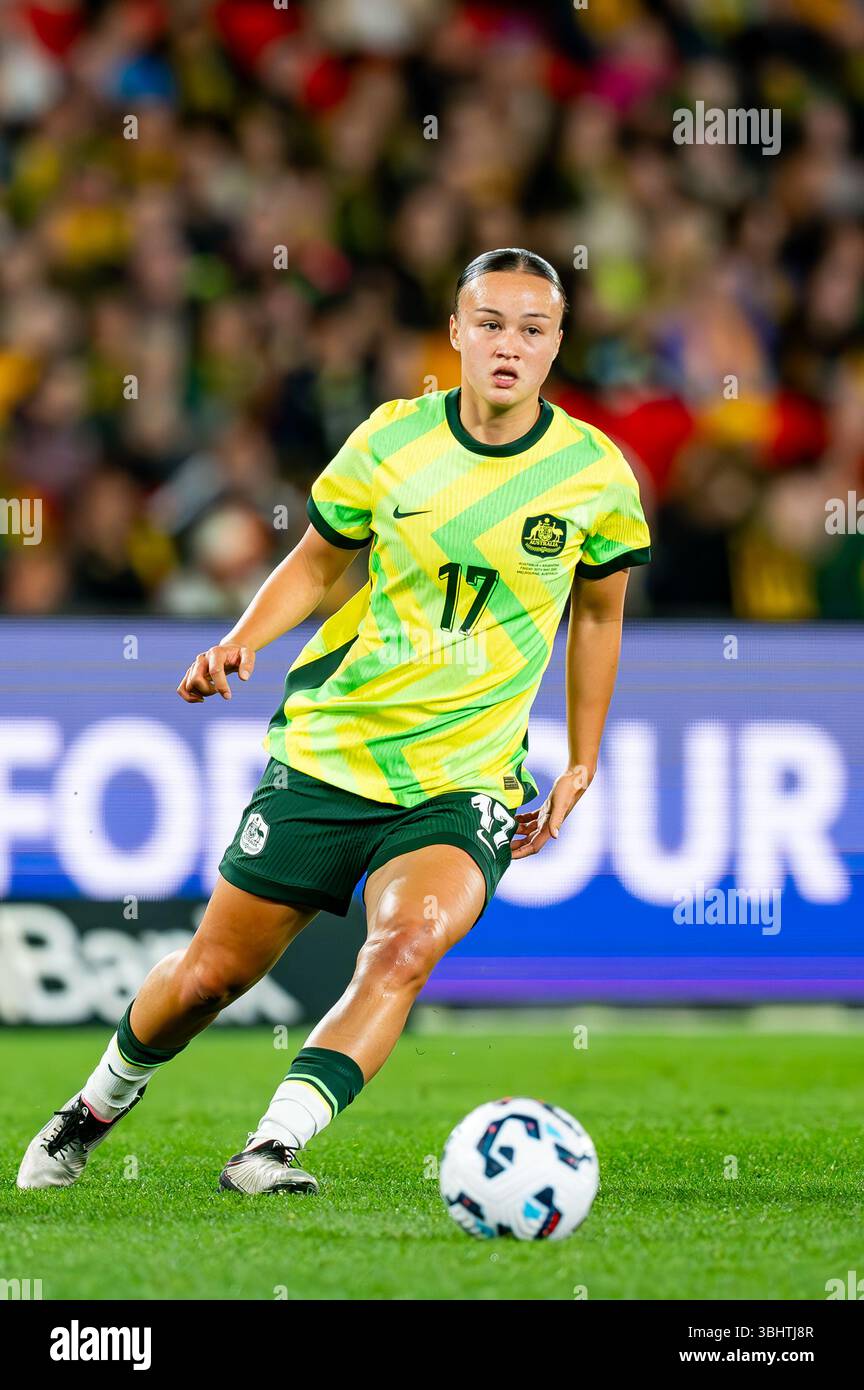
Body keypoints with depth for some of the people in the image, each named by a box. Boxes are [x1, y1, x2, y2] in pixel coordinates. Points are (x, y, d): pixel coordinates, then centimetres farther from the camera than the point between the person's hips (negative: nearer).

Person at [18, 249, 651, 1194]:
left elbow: (597, 614, 12)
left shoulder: (595, 472, -4)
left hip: (465, 781, -1)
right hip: (326, 752, 1)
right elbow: (316, 561, 10)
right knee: (211, 973, 6)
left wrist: (580, 768, 14)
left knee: (409, 942, -30)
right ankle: (97, 1108, 35)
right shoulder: (392, 438, -4)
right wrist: (241, 643, -8)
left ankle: (272, 1150, -30)